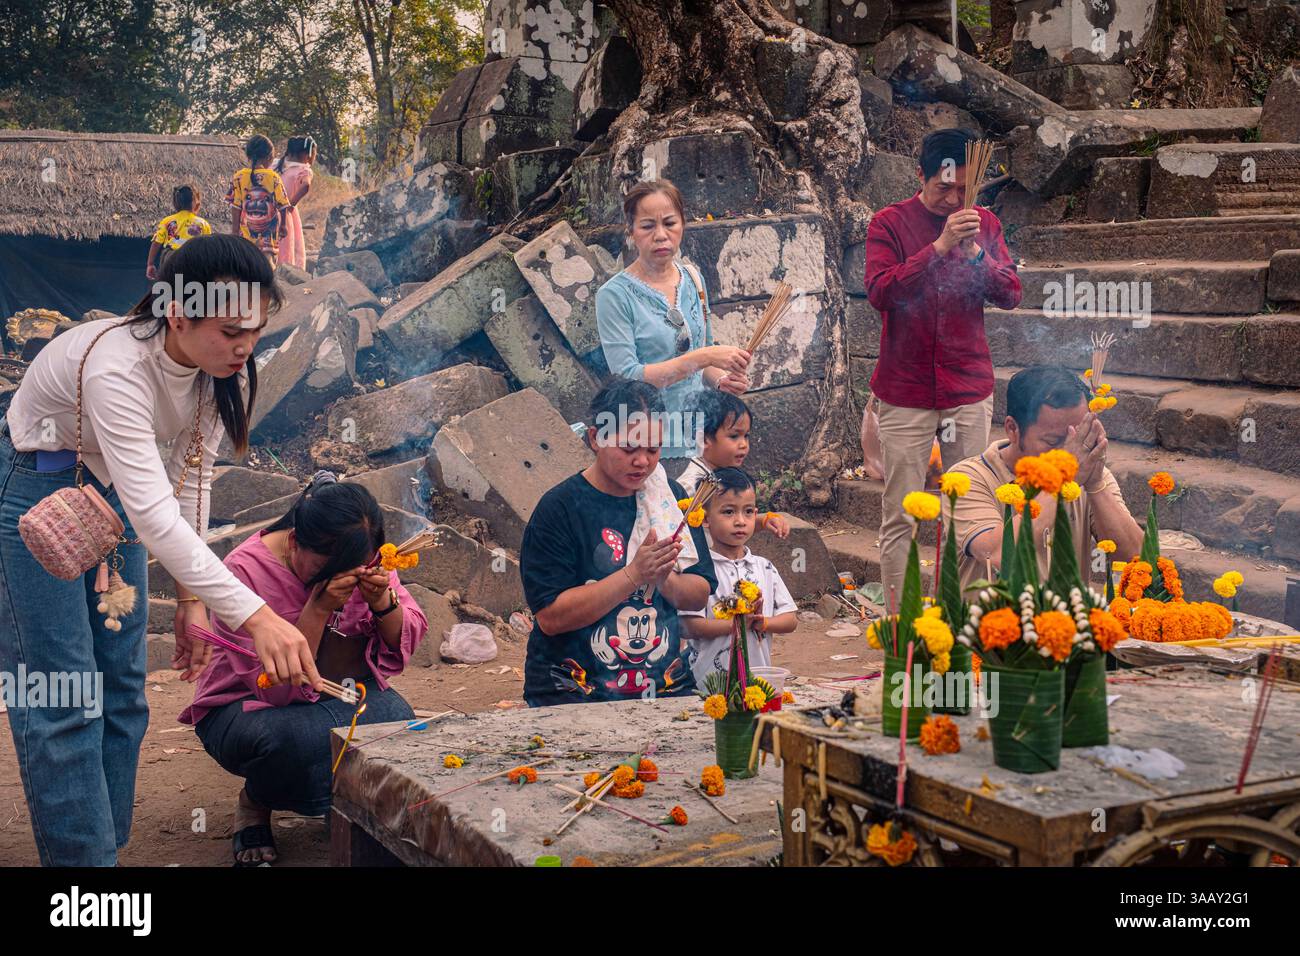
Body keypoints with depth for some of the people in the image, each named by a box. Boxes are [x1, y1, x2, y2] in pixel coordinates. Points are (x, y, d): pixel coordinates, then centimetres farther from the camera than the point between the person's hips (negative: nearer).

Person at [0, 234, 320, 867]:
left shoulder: (224, 371, -13)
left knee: (121, 687, 7)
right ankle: (81, 856, -2)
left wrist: (191, 596, -2)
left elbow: (191, 477, -1)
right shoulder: (117, 367, -36)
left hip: (111, 492, 7)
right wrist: (254, 616, -47)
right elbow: (153, 514, -42)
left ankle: (110, 846, 17)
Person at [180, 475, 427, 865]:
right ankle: (254, 804, -2)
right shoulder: (246, 569, -23)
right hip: (250, 706, -4)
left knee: (400, 723, -28)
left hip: (347, 692, 4)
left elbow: (408, 641, -3)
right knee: (295, 738, -38)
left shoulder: (362, 559, -8)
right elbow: (275, 687, -27)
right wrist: (319, 608, -36)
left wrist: (382, 601, -24)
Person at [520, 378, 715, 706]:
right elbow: (550, 617, -14)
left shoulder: (669, 496, 8)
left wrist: (664, 580, -12)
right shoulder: (558, 509, -7)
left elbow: (700, 596, 10)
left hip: (666, 688, 4)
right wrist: (634, 574, -19)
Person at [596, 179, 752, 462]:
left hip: (697, 436, 5)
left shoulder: (692, 279, 4)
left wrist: (721, 380, -7)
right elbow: (626, 378, -21)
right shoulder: (614, 295, -13)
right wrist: (702, 357, -25)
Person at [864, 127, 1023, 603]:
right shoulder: (889, 223, -1)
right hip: (905, 393, -3)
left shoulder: (985, 224, 9)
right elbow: (880, 291, -14)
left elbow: (1010, 295, 3)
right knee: (900, 518, -2)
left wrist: (976, 254, -14)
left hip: (970, 389, 3)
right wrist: (939, 246, -21)